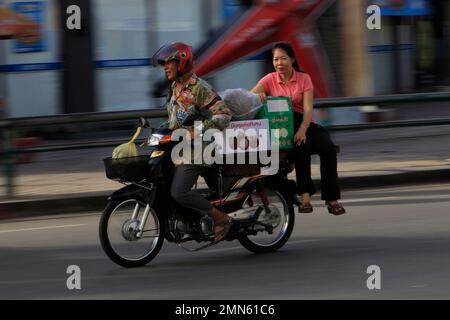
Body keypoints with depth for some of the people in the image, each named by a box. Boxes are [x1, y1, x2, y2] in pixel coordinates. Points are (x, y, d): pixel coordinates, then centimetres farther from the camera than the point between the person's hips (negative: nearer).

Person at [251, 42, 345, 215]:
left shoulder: (304, 79, 5)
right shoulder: (270, 79, 5)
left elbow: (308, 109, -8)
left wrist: (302, 130, -26)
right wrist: (258, 95, -37)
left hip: (304, 123, 2)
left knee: (328, 148, -27)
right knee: (302, 146, -35)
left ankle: (331, 199, -25)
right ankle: (305, 195, -36)